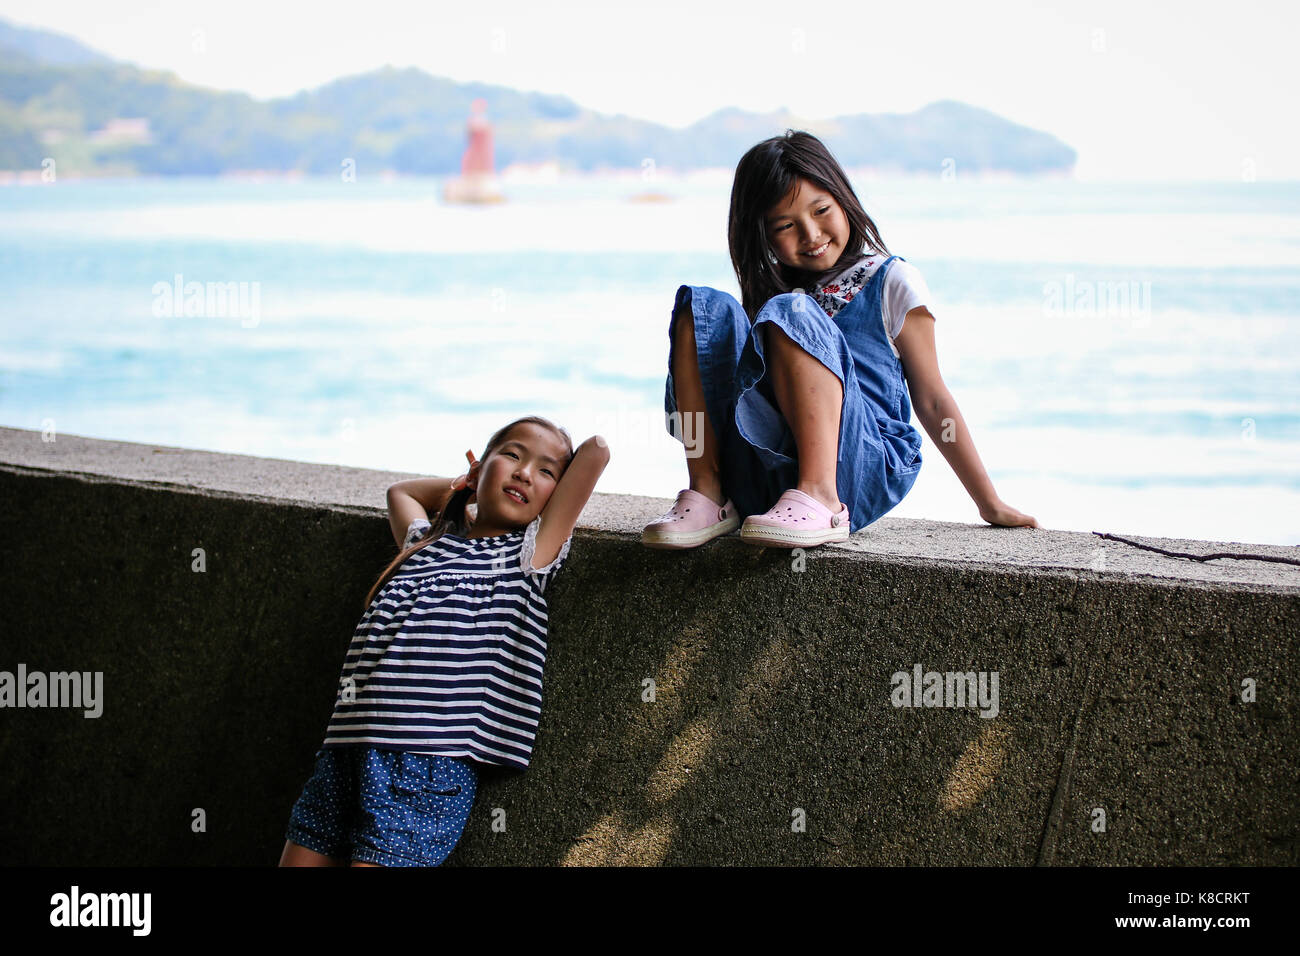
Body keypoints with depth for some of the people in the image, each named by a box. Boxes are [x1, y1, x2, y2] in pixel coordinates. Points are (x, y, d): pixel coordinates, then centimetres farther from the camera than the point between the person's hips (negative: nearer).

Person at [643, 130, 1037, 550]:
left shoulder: (892, 282, 9)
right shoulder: (771, 291, 20)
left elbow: (932, 400, 8)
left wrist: (990, 503, 7)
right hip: (765, 481, 4)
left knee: (791, 312, -25)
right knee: (704, 309, -11)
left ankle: (820, 501, -39)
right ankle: (709, 493, -19)